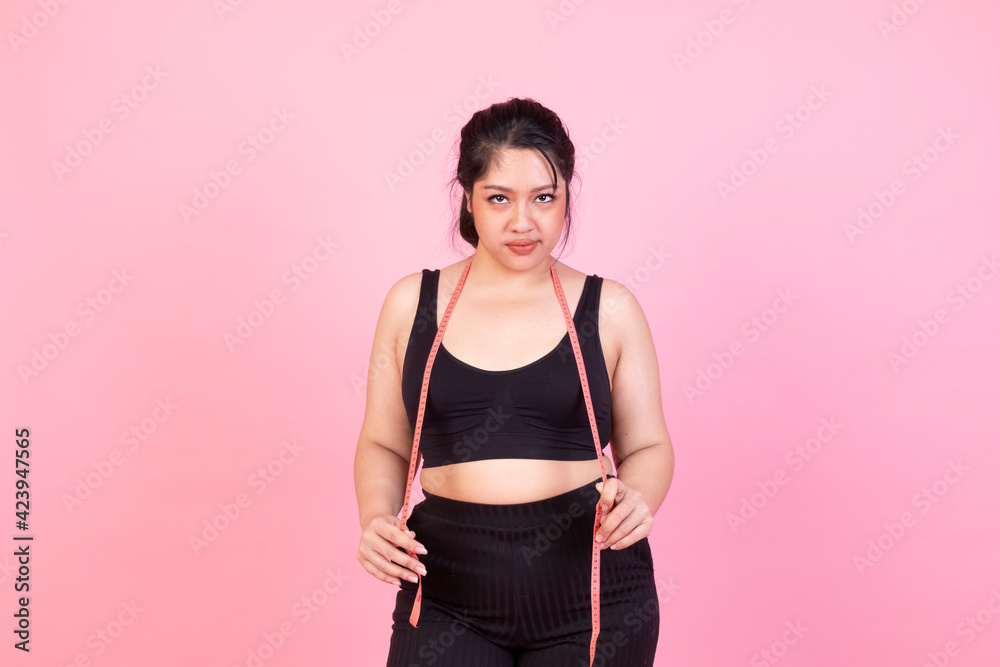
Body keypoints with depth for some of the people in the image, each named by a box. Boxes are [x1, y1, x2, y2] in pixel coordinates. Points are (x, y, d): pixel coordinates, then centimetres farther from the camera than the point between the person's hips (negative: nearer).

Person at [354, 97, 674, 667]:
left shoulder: (609, 309, 1)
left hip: (591, 591, 0)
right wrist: (376, 520, -9)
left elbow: (647, 445, 6)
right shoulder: (412, 303, 4)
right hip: (448, 592, 1)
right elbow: (384, 445, 9)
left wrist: (637, 499, -15)